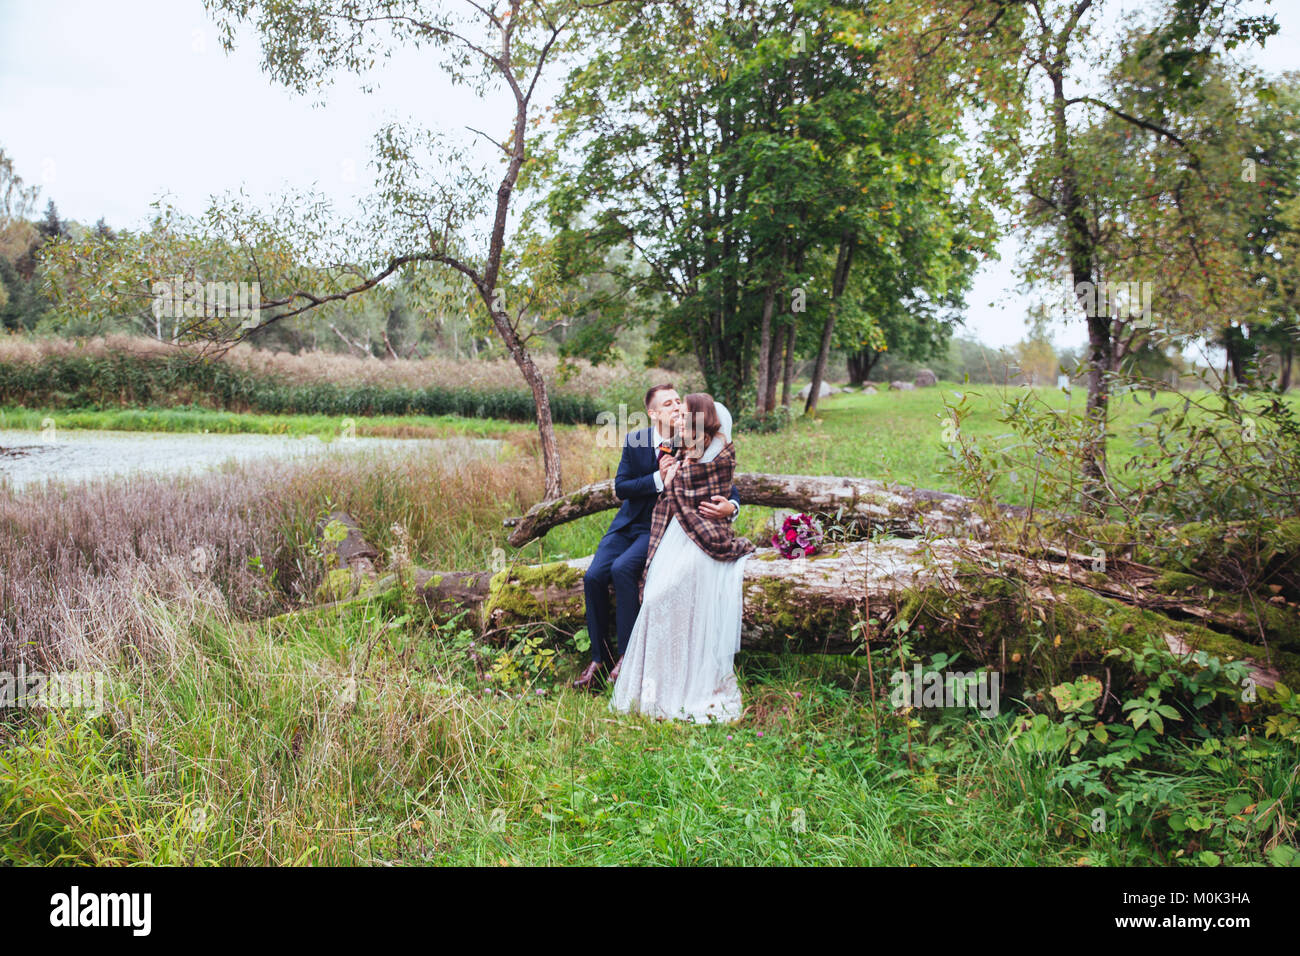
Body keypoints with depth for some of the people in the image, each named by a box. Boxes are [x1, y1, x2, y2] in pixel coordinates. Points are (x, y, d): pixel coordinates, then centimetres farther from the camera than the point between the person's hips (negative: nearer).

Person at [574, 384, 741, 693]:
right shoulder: (635, 441, -2)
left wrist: (730, 507, -34)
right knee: (593, 576, -14)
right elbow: (620, 487, -6)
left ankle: (626, 656, -19)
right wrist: (658, 479, -22)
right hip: (629, 523, 4)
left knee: (623, 568, -29)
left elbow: (729, 489, -10)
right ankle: (599, 658, -1)